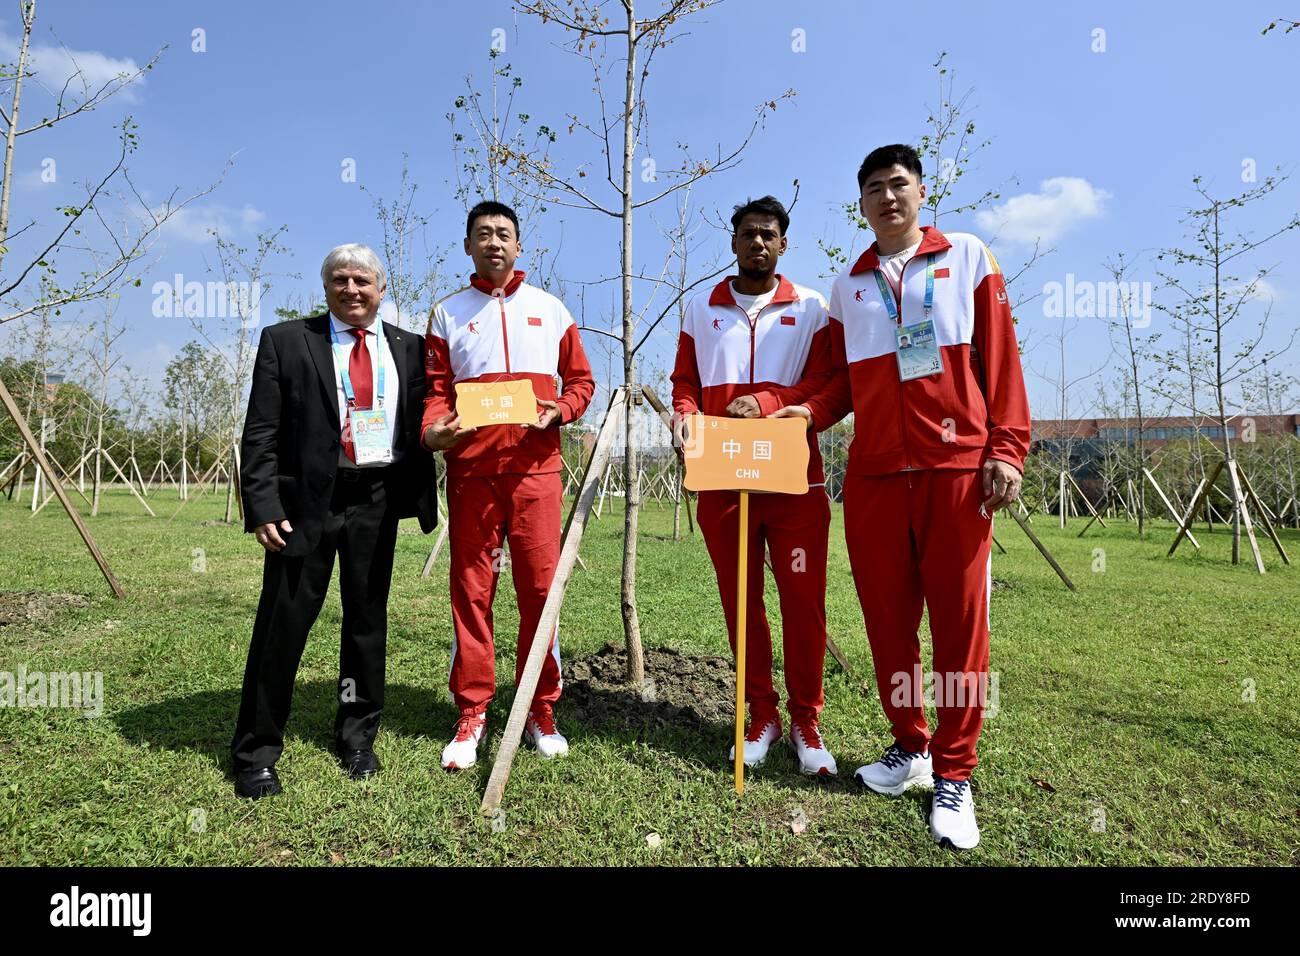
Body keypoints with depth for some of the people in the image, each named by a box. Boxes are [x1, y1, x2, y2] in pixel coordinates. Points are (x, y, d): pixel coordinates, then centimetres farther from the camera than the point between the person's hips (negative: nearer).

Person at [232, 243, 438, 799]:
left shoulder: (408, 348, 10)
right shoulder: (285, 341, 3)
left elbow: (420, 427, 10)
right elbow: (260, 434, -1)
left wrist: (424, 499, 0)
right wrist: (263, 507, -10)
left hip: (378, 500, 2)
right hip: (306, 499, -2)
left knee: (368, 618, 11)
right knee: (283, 620, 2)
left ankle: (358, 735, 27)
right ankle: (257, 751, 18)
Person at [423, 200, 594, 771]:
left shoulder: (549, 310, 14)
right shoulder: (448, 314, 13)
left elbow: (580, 378, 15)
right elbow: (436, 388, 10)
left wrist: (559, 410, -5)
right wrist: (433, 429, -11)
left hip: (535, 467, 0)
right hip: (470, 470, 0)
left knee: (540, 587, 0)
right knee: (471, 590, 2)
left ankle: (541, 712, 13)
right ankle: (472, 713, 14)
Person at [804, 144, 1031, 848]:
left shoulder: (967, 258, 10)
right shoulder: (847, 285, 16)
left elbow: (1001, 358, 4)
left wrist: (1007, 447, -5)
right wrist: (806, 413, -1)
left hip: (957, 467, -2)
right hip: (873, 473, 3)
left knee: (960, 618, 0)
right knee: (887, 617, 6)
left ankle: (953, 772, 12)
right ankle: (909, 746, 24)